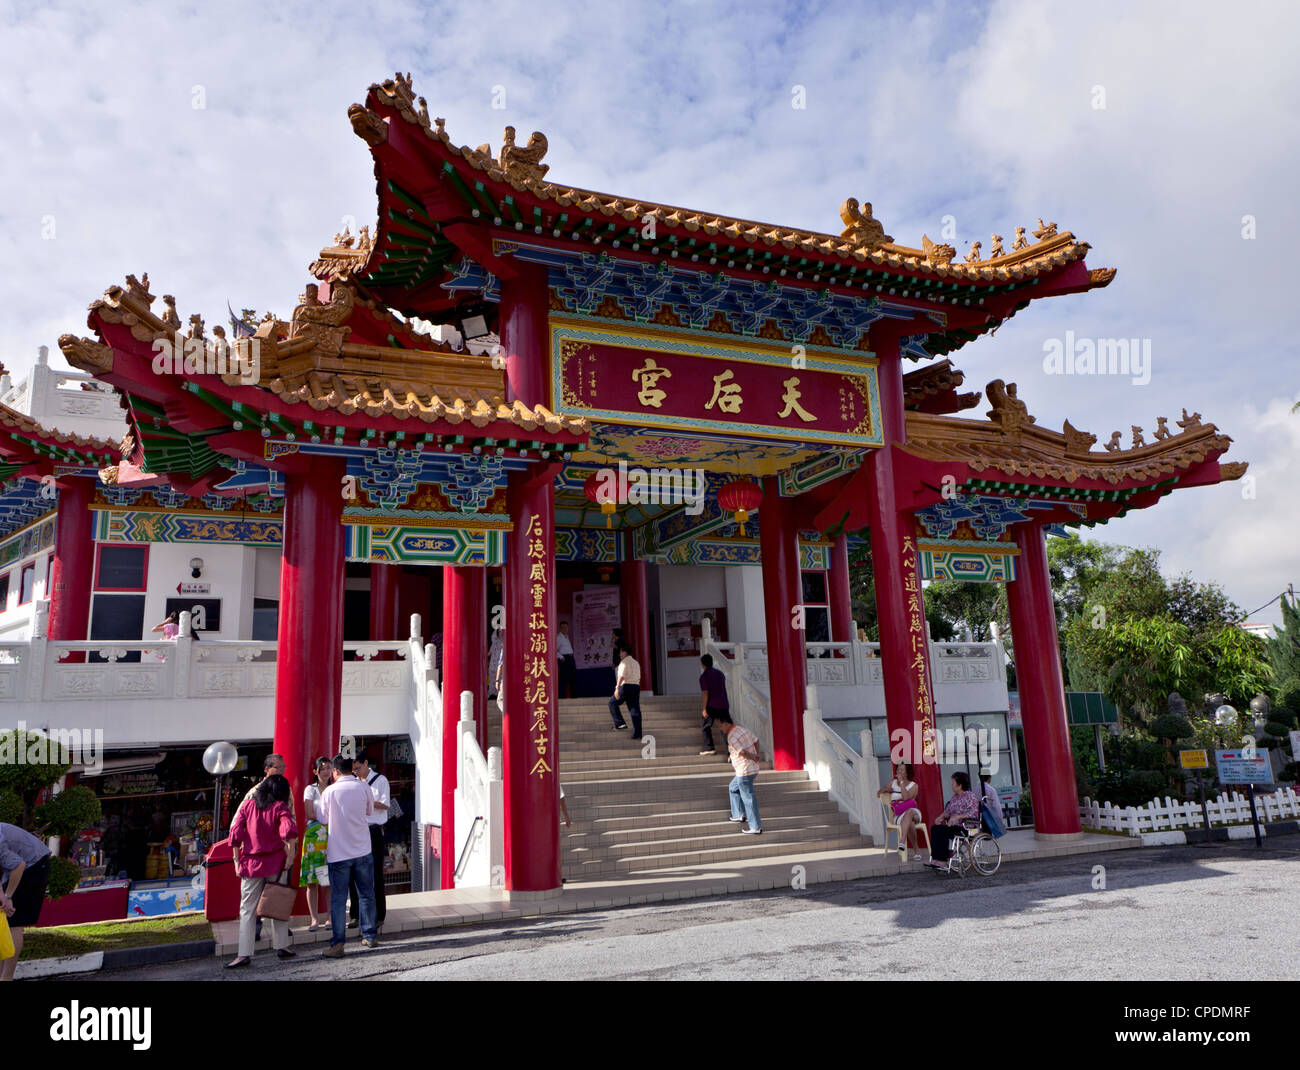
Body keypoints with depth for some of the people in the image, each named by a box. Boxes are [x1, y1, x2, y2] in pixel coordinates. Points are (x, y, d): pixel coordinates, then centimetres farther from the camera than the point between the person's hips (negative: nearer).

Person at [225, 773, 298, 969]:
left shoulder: (247, 805, 5)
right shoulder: (280, 807, -4)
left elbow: (235, 833, 0)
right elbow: (289, 830, -20)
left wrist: (237, 860, 6)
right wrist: (291, 855, -10)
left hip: (251, 863, 2)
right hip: (275, 863, -1)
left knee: (247, 910, 5)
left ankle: (244, 954, 0)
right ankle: (281, 946, 17)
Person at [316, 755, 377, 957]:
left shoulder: (330, 791, -8)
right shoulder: (364, 788, -3)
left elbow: (322, 819, 0)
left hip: (338, 852, -2)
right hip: (362, 851, 2)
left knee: (338, 898, 4)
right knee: (367, 894, 15)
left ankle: (337, 944, 2)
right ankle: (370, 936, 24)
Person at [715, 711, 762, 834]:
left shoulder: (732, 737, -21)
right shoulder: (743, 729, 7)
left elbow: (742, 752, -25)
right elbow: (756, 741, 14)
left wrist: (753, 758, -10)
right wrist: (756, 755, 14)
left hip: (744, 772, -10)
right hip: (753, 768, 10)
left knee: (748, 799, 0)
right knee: (733, 788, 26)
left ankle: (756, 827, 6)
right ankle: (739, 814, 31)